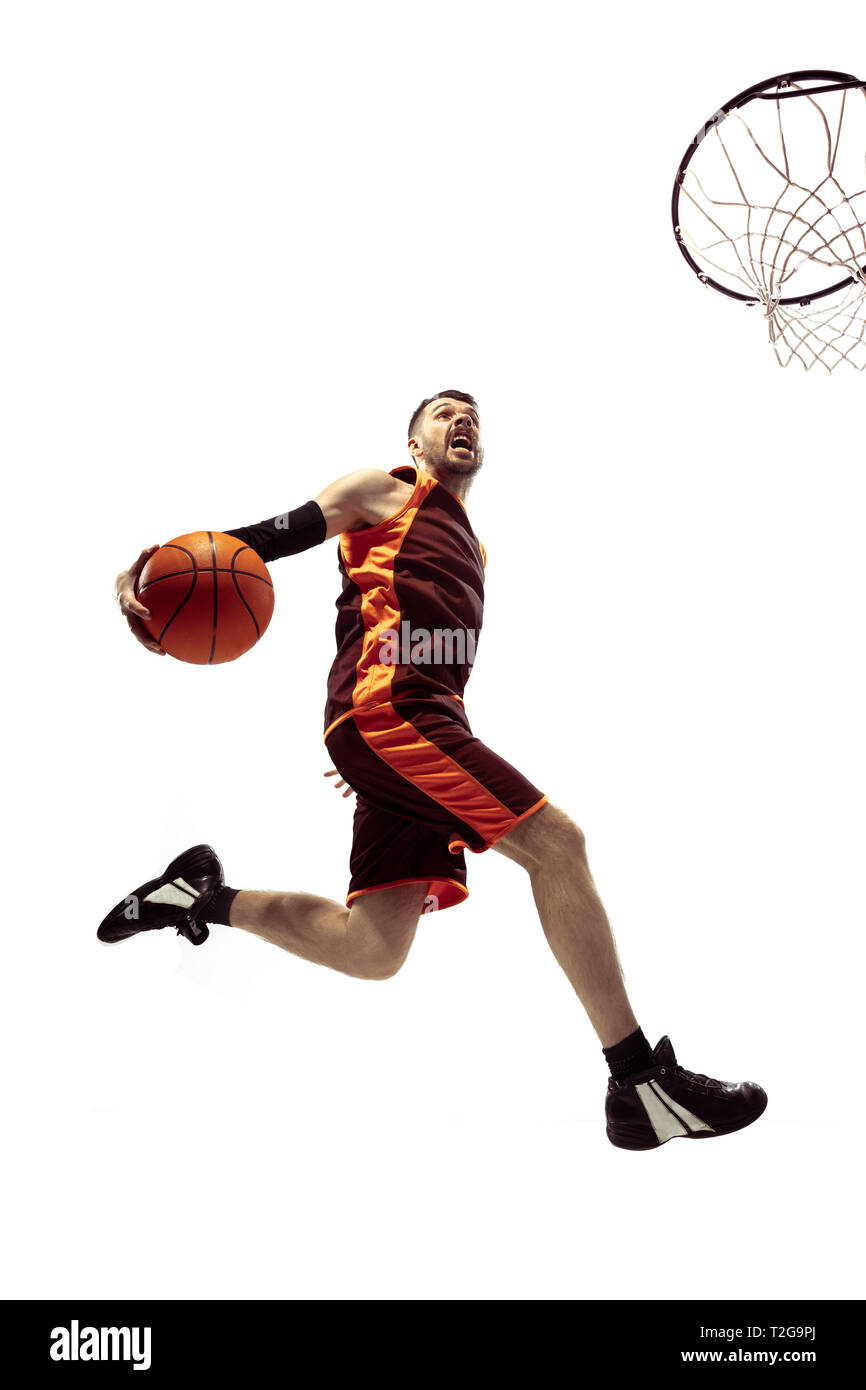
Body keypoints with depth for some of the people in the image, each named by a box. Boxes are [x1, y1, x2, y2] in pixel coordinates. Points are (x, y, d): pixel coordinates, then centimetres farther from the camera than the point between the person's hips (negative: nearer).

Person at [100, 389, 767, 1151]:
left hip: (418, 724, 9)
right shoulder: (385, 492, 9)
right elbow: (269, 535, -1)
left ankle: (203, 895, 14)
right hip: (386, 706, -9)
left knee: (372, 949, 0)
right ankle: (641, 1081, -13)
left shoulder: (470, 547, 32)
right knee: (556, 843, -15)